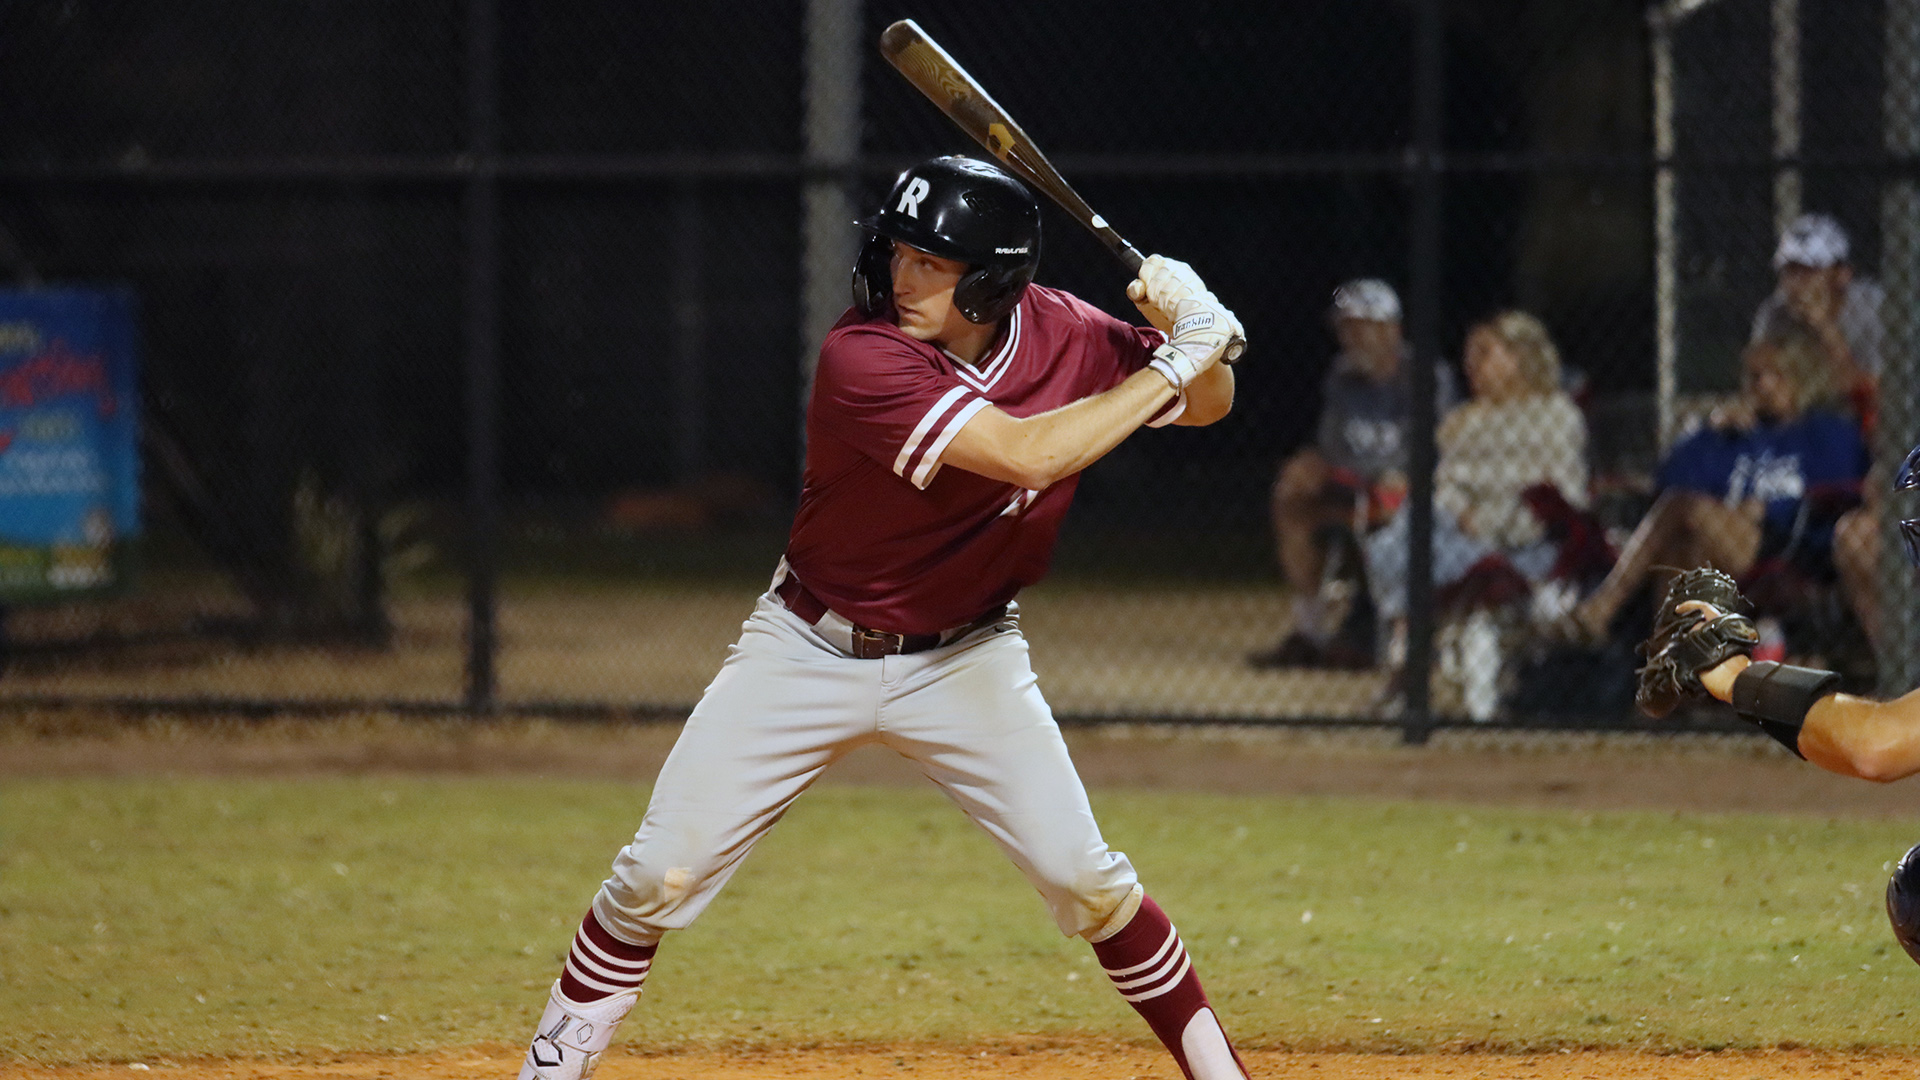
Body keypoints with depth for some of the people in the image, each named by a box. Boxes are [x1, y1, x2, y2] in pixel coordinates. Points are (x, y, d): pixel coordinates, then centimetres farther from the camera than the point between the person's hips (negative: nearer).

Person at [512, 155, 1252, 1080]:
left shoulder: (1059, 335, -10)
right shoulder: (864, 357, -28)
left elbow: (1206, 406, 3)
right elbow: (1026, 452, -36)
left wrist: (1196, 331, -20)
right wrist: (1171, 363, -31)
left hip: (964, 660, 3)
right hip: (812, 653, -3)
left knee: (1085, 879, -6)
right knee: (663, 871, -7)